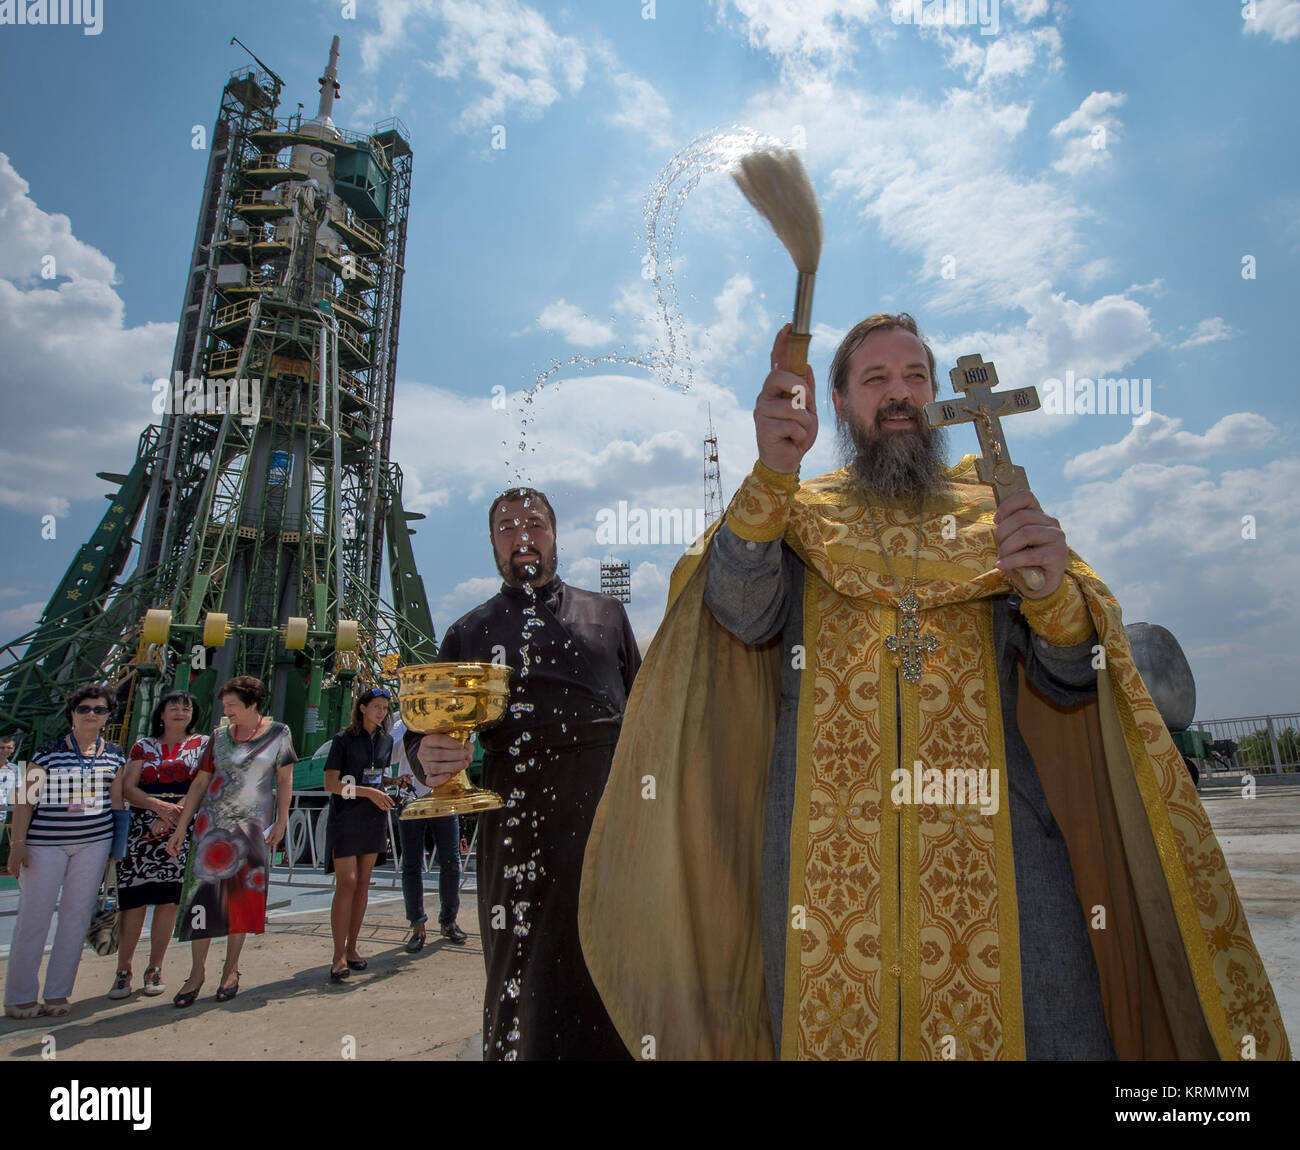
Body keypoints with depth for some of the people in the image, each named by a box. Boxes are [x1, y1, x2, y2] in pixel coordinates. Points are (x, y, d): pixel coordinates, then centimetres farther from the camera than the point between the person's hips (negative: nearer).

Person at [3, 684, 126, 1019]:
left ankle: (58, 993, 17)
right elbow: (25, 797, -3)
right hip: (44, 842, -3)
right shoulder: (48, 751, -3)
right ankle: (18, 996, 16)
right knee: (34, 915, 2)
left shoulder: (114, 755, 8)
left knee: (77, 915, 6)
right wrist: (17, 843, -9)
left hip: (94, 841, 3)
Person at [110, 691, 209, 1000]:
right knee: (134, 899, -3)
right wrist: (159, 806, -13)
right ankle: (123, 971, 8)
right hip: (141, 831, 1)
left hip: (182, 832, -1)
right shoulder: (144, 746, 13)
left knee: (168, 899, 1)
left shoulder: (202, 745, 9)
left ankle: (154, 969, 12)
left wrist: (173, 814, -13)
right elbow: (127, 788, 4)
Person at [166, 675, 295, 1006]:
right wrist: (181, 828, 6)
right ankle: (197, 972, 11)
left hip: (252, 828, -2)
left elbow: (284, 781, 3)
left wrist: (281, 822, -4)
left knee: (242, 897, 4)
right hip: (212, 825, 2)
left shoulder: (278, 733, 1)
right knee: (202, 892, -2)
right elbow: (200, 783, 9)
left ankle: (231, 970, 18)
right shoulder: (219, 736, 7)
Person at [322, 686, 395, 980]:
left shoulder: (386, 740, 11)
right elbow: (330, 783, -11)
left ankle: (352, 947, 17)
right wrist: (368, 792, -18)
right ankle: (339, 956, -4)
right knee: (347, 883, -10)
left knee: (363, 884, 8)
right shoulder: (344, 739, -6)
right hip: (345, 820, -5)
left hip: (373, 820, 5)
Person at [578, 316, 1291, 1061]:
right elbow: (743, 615, -12)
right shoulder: (801, 514, 10)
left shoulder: (995, 511, 12)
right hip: (831, 852, 0)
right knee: (836, 1029, 6)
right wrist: (774, 473, -28)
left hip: (995, 839, 1)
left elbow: (1072, 679, 2)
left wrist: (1050, 588, -20)